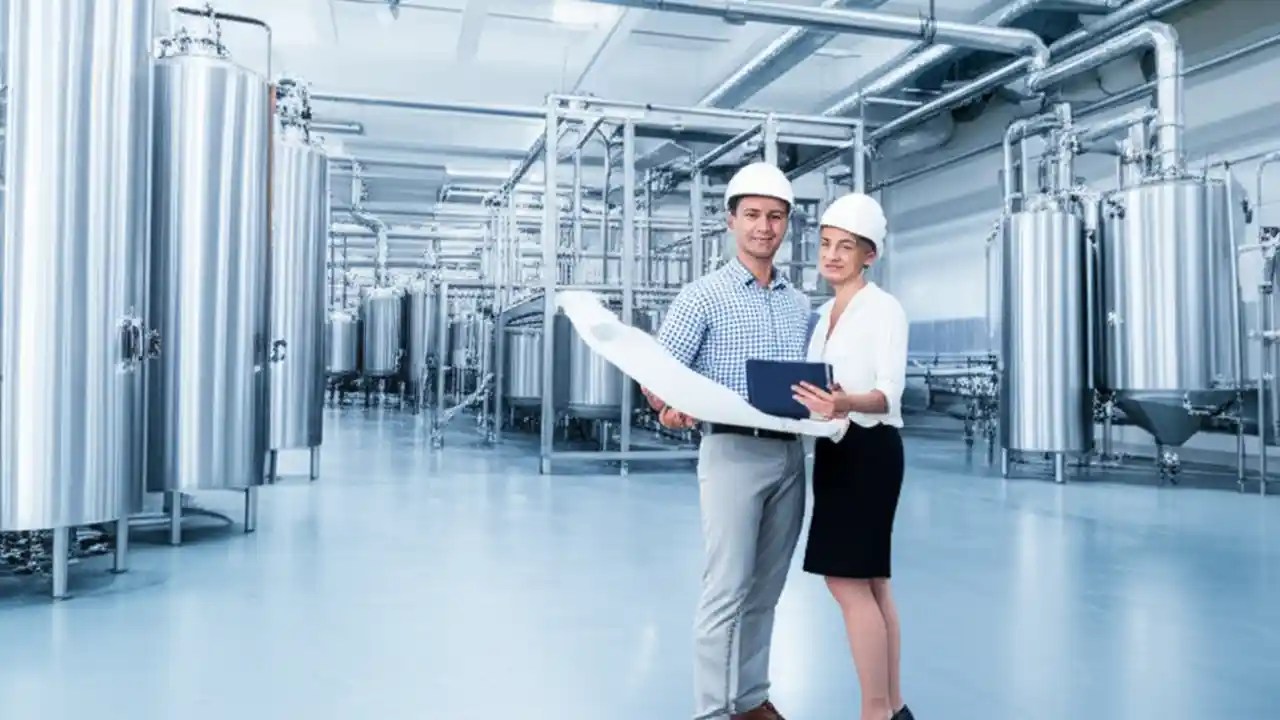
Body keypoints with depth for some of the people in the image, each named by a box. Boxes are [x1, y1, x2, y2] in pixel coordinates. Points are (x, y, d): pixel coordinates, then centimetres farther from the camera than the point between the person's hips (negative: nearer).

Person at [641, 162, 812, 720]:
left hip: (791, 453, 5)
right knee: (727, 590, -4)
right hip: (734, 451, -5)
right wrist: (668, 408, -29)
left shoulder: (800, 305, 14)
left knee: (766, 589, 13)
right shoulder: (703, 296, -2)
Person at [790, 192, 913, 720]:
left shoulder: (885, 309, -9)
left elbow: (889, 394, -20)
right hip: (834, 450, 8)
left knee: (847, 581, -9)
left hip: (870, 451, -8)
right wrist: (811, 403, -2)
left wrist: (846, 403, -39)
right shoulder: (824, 313, 15)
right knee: (868, 582, 11)